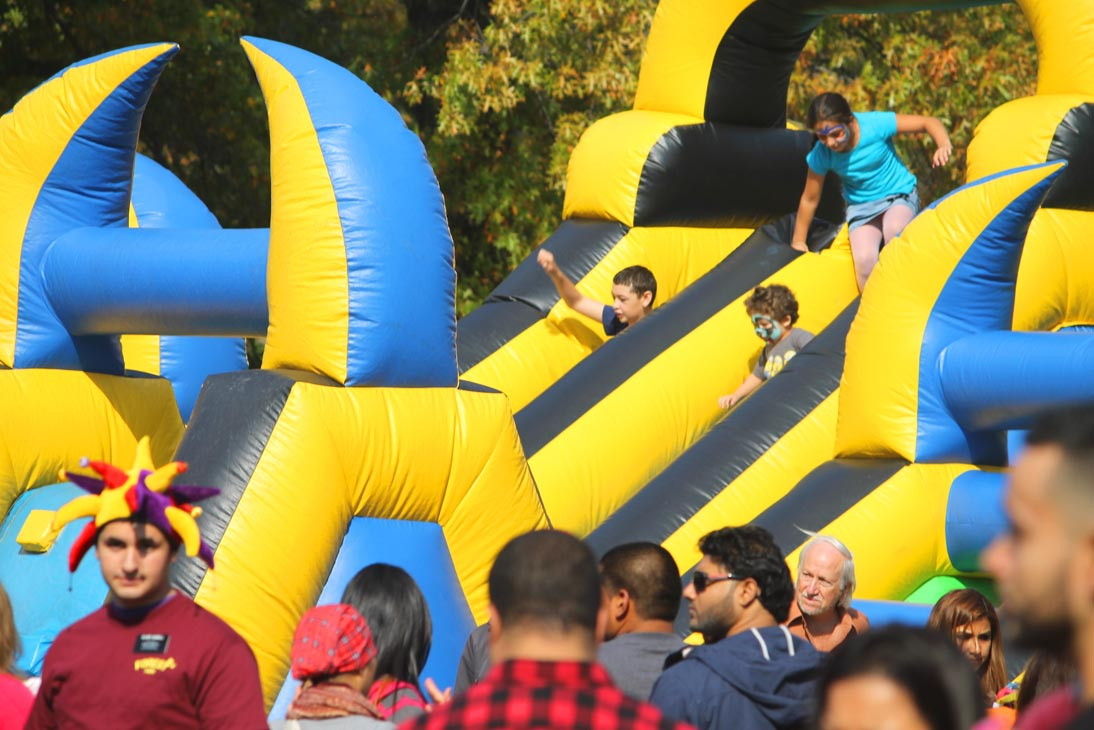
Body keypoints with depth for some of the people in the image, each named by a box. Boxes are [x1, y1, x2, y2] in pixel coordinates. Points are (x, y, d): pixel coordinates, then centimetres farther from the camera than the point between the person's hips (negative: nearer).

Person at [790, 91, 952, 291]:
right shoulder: (821, 155, -16)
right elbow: (809, 199, 0)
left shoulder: (875, 125, -24)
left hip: (899, 194, -2)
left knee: (893, 230, -37)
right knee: (864, 260, -27)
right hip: (861, 207, 2)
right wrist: (798, 242, 10)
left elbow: (929, 122, -17)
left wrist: (944, 146, -38)